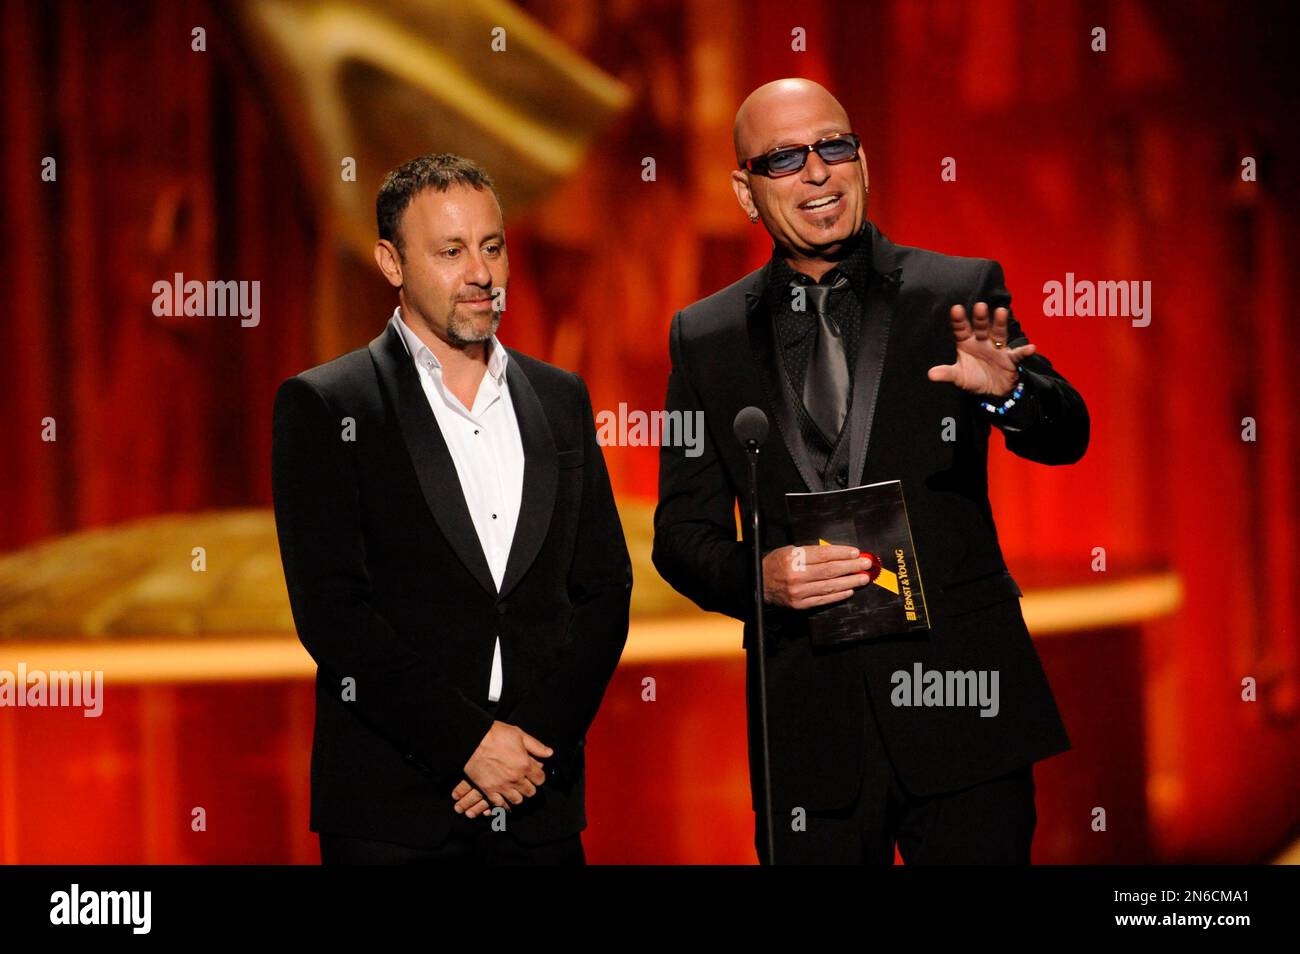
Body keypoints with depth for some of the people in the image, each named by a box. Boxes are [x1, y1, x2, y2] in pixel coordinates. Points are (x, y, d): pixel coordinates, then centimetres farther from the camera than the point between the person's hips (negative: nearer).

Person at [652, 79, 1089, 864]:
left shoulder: (962, 294, 3)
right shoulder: (706, 337, 7)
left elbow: (1065, 438, -5)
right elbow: (683, 532, 7)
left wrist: (1008, 391, -27)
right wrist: (756, 577, -14)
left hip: (960, 695, -1)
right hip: (809, 728, 1)